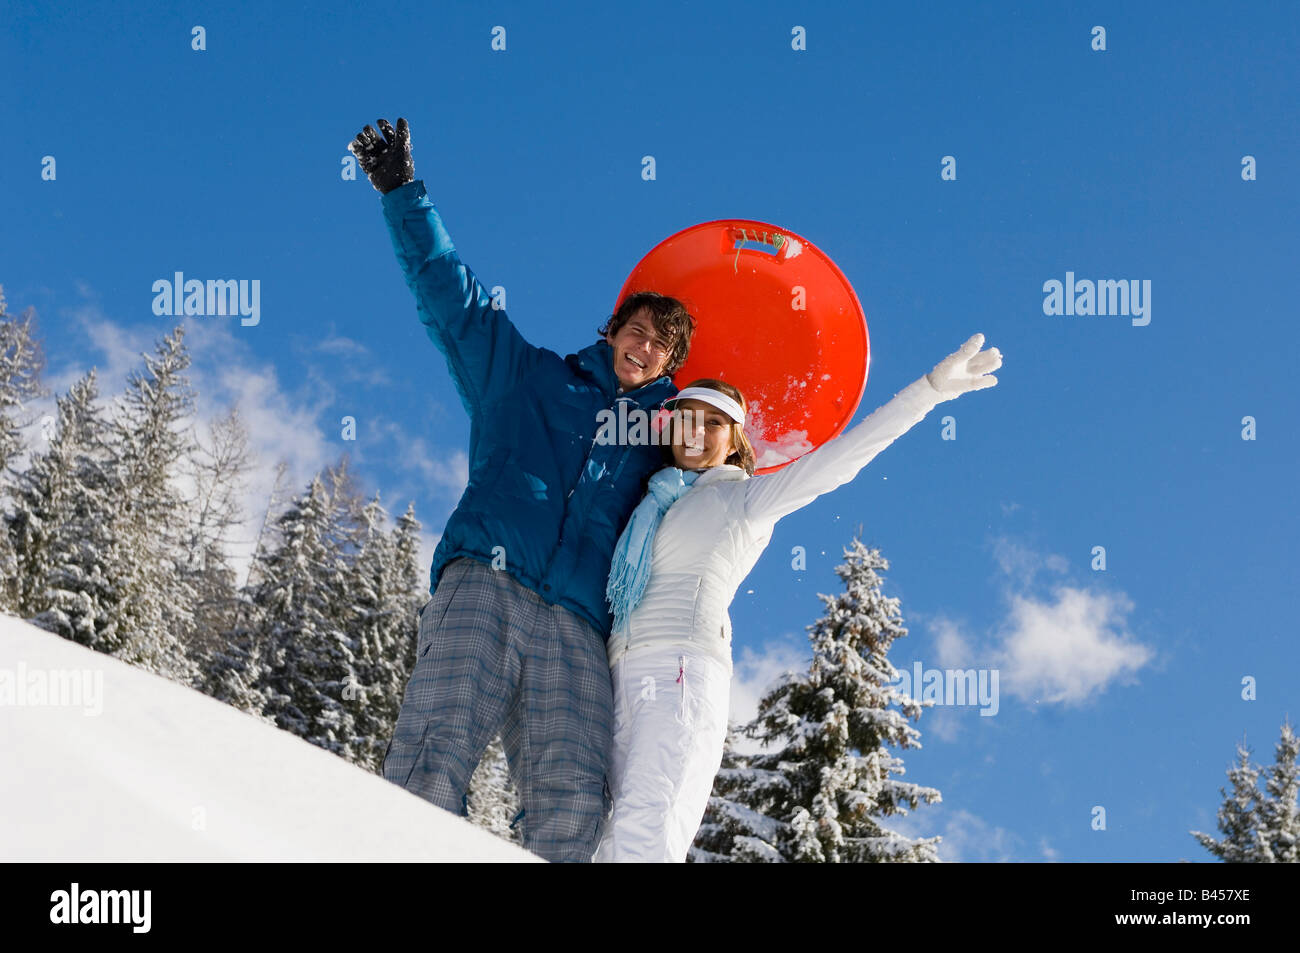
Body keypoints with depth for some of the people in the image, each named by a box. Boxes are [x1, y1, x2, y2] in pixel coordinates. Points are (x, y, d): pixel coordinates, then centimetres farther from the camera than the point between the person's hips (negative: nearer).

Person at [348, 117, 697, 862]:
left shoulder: (662, 439, 30)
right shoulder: (526, 376, 24)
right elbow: (451, 291, 22)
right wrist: (403, 192, 18)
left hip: (579, 627, 2)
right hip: (486, 583, -2)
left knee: (574, 799, -22)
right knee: (434, 761, -25)